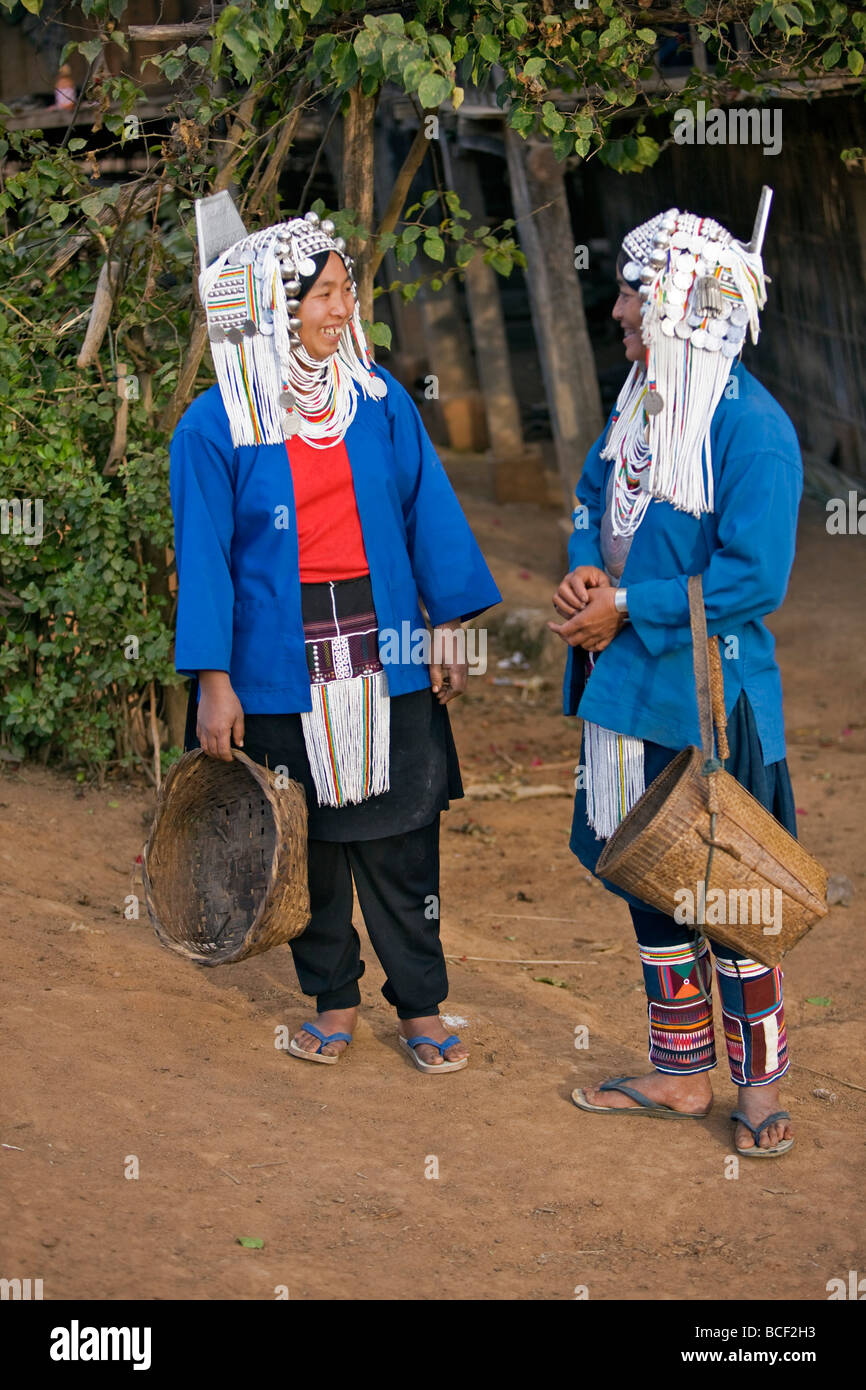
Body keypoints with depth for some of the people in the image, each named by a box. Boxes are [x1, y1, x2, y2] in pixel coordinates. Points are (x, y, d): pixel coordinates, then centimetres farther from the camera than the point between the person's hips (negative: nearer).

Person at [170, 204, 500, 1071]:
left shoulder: (379, 399, 2)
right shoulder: (214, 428, -6)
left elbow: (429, 512, 6)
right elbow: (203, 558, -4)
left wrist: (448, 626, 3)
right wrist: (213, 683, -7)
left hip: (385, 656, 2)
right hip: (281, 667, -1)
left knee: (399, 837, 4)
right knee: (307, 843, 10)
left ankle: (420, 1004, 16)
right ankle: (332, 998, 25)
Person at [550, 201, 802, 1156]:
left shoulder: (751, 427, -19)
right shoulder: (640, 401, 7)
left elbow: (753, 578, -23)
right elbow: (596, 492, 20)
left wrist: (627, 607, -18)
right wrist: (584, 569, -2)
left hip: (708, 699, -9)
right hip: (629, 686, 9)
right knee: (644, 879, 16)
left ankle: (761, 1087, 16)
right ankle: (680, 1073, 30)